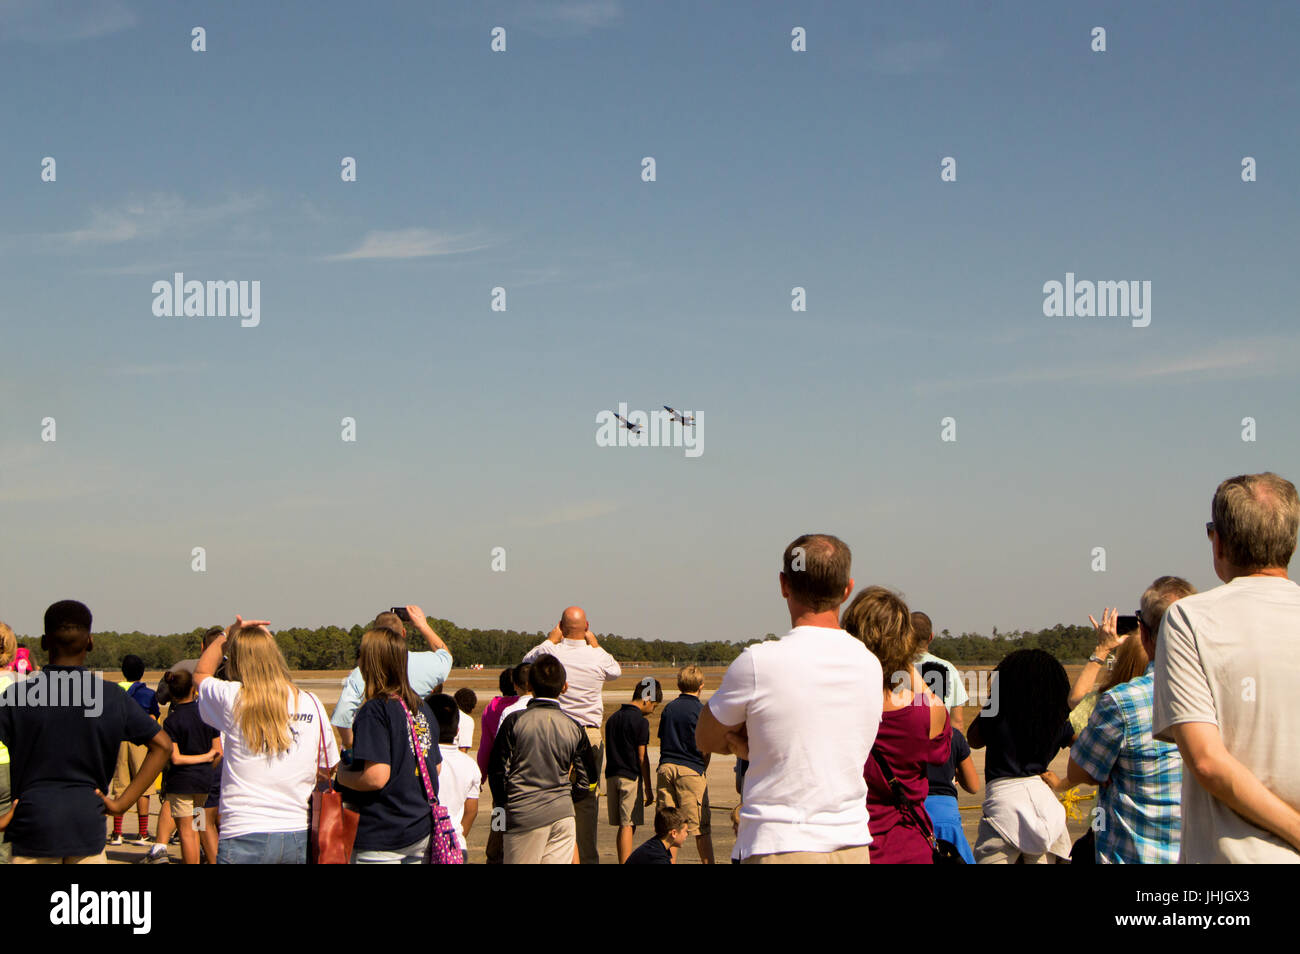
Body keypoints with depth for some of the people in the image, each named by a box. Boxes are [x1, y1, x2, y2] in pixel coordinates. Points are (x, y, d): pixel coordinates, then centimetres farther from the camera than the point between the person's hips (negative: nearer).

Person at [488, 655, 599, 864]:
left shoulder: (514, 721, -6)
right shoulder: (574, 728, 3)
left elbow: (498, 771, -2)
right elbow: (587, 782, 7)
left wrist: (500, 808, 12)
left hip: (523, 816, -3)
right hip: (562, 815, 3)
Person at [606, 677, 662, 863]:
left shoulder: (613, 718, 13)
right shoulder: (641, 721, -10)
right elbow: (642, 757, -10)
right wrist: (648, 788, -5)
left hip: (612, 776, 7)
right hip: (631, 777, -7)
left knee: (622, 827, 12)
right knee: (628, 826, -6)